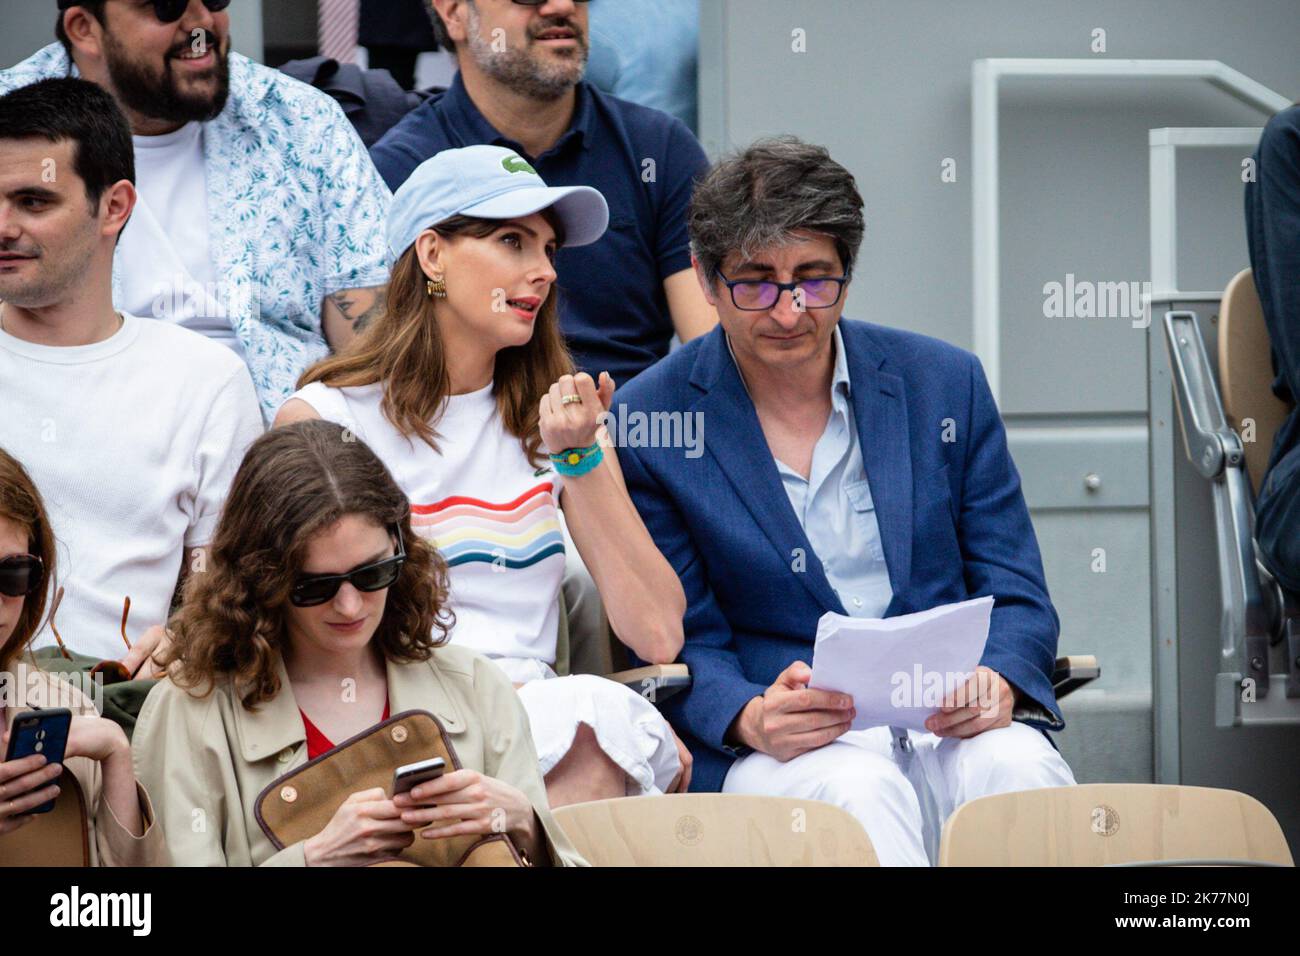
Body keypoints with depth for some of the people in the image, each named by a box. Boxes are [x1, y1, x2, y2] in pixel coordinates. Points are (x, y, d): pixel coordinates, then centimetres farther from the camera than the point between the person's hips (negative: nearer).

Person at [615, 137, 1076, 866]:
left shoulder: (945, 383, 10)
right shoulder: (645, 423, 2)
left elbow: (1017, 597, 11)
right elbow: (684, 643, 3)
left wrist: (998, 685, -14)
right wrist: (750, 718, -21)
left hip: (951, 725, 3)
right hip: (782, 749, -2)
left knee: (1021, 769, -32)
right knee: (857, 790, -37)